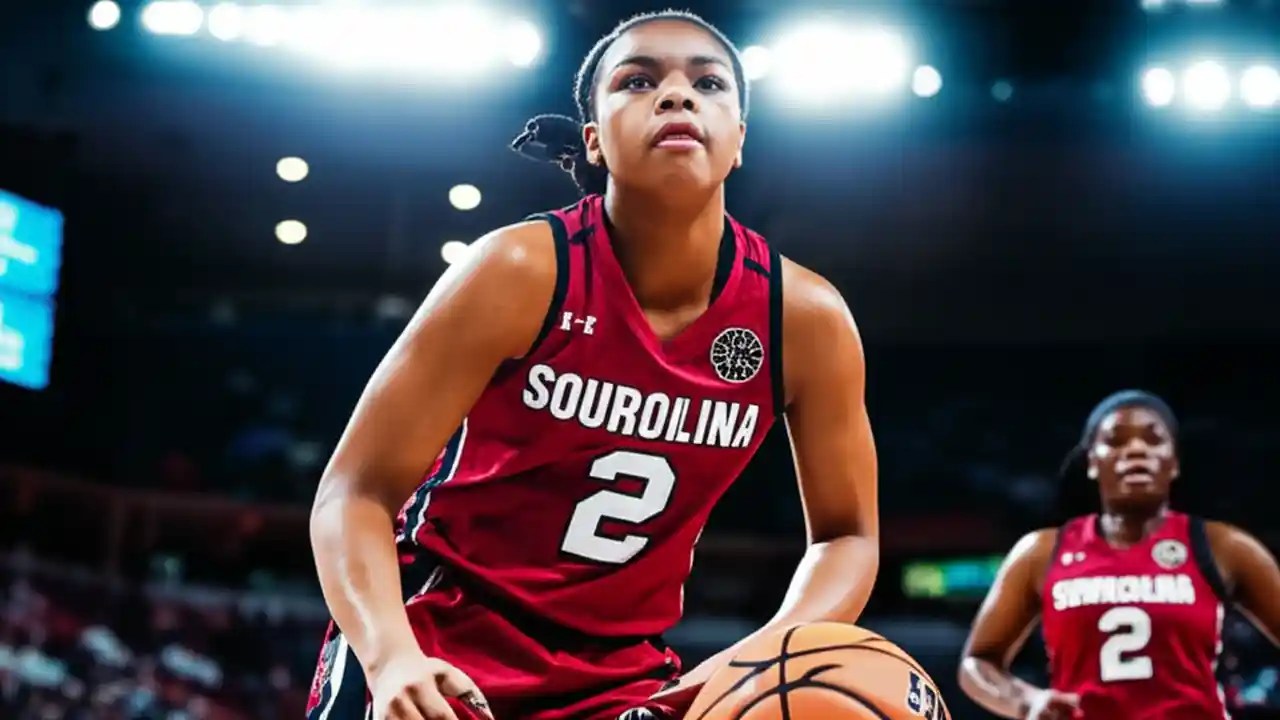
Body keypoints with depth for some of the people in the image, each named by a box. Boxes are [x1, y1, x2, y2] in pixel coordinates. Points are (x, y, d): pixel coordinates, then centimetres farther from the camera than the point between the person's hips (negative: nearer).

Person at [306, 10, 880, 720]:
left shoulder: (804, 317, -10)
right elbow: (356, 489, -17)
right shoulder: (522, 272, -18)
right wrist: (393, 656, -34)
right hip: (442, 646, -3)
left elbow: (847, 535, 2)